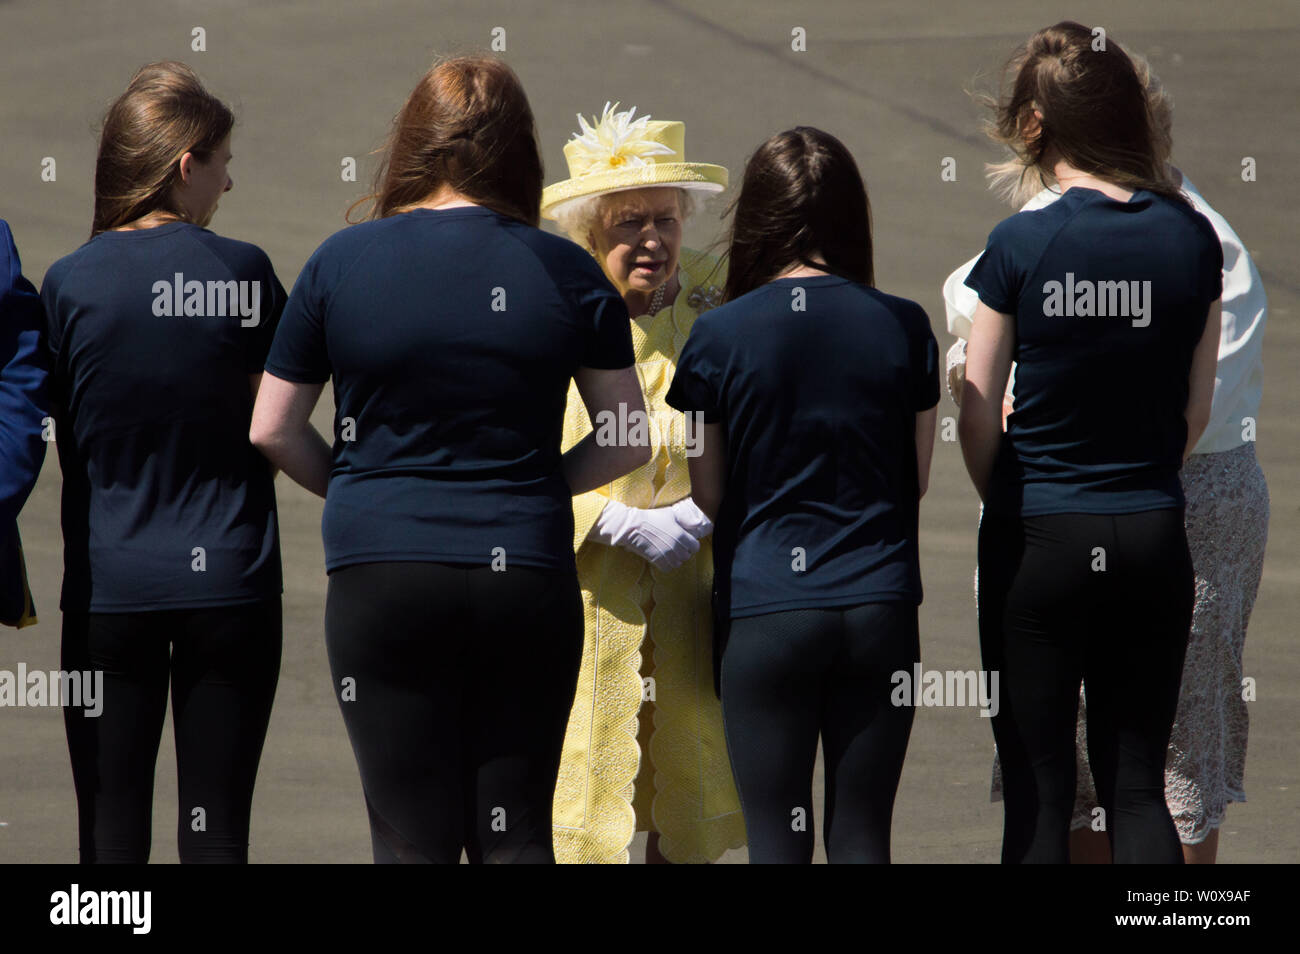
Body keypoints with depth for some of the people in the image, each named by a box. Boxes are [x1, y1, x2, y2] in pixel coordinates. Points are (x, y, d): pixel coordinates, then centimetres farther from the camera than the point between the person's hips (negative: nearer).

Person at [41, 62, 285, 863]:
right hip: (228, 578, 0)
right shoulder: (243, 271, -4)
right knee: (218, 829, 3)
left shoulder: (69, 283, -3)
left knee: (112, 833, 3)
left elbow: (60, 439, 3)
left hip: (107, 583, 0)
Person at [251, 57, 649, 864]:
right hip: (528, 576, 1)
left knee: (412, 837, 2)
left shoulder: (341, 262, -1)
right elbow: (629, 442, 5)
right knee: (517, 834, 8)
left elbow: (273, 430, 4)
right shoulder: (568, 274, 0)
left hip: (381, 573, -1)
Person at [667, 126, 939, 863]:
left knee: (777, 838, 4)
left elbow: (704, 497, 1)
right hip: (880, 608, 2)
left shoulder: (718, 338, -6)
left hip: (765, 612, -2)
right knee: (863, 836, 7)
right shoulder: (903, 328, 0)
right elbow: (918, 479, 9)